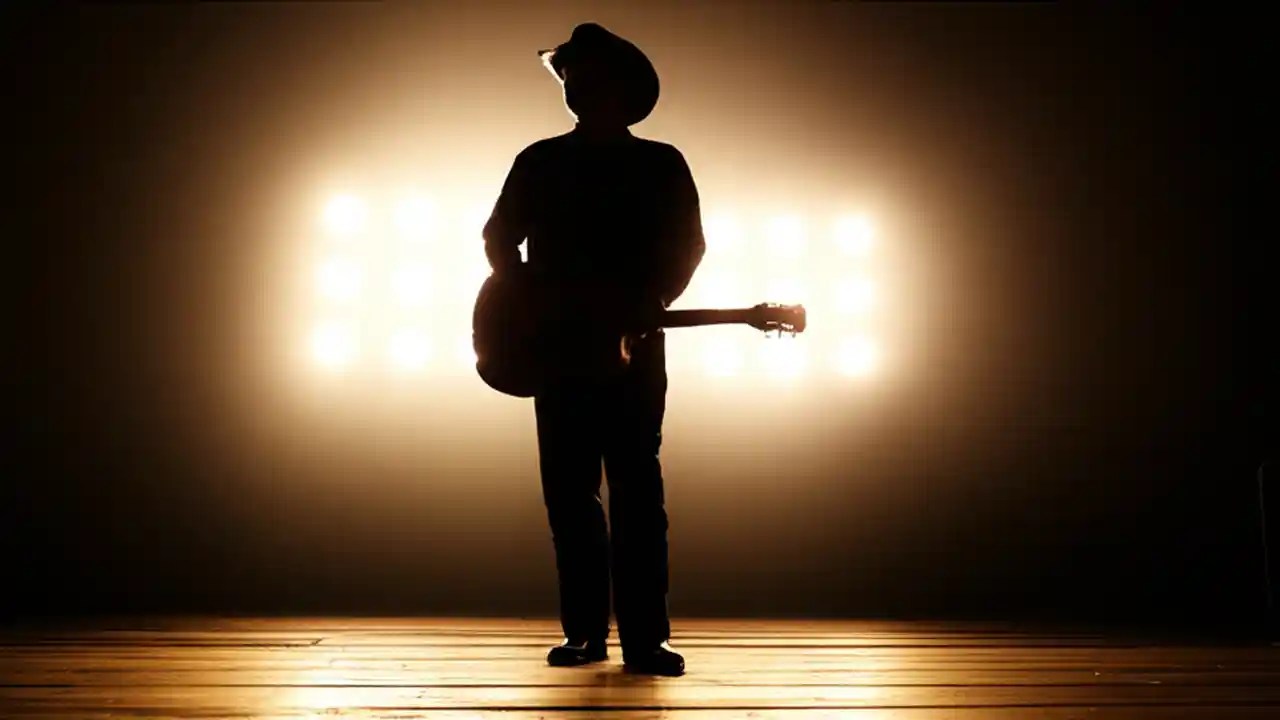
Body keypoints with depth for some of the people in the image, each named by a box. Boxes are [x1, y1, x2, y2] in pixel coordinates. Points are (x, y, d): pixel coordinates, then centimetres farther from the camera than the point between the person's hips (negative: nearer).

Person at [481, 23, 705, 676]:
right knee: (569, 494, 3)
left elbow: (688, 246, 2)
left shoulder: (661, 164, 7)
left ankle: (645, 638, -2)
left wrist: (647, 304, -13)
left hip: (634, 347, -2)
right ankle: (583, 632, 11)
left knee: (637, 493, -6)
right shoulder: (538, 161, 11)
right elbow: (500, 238, 12)